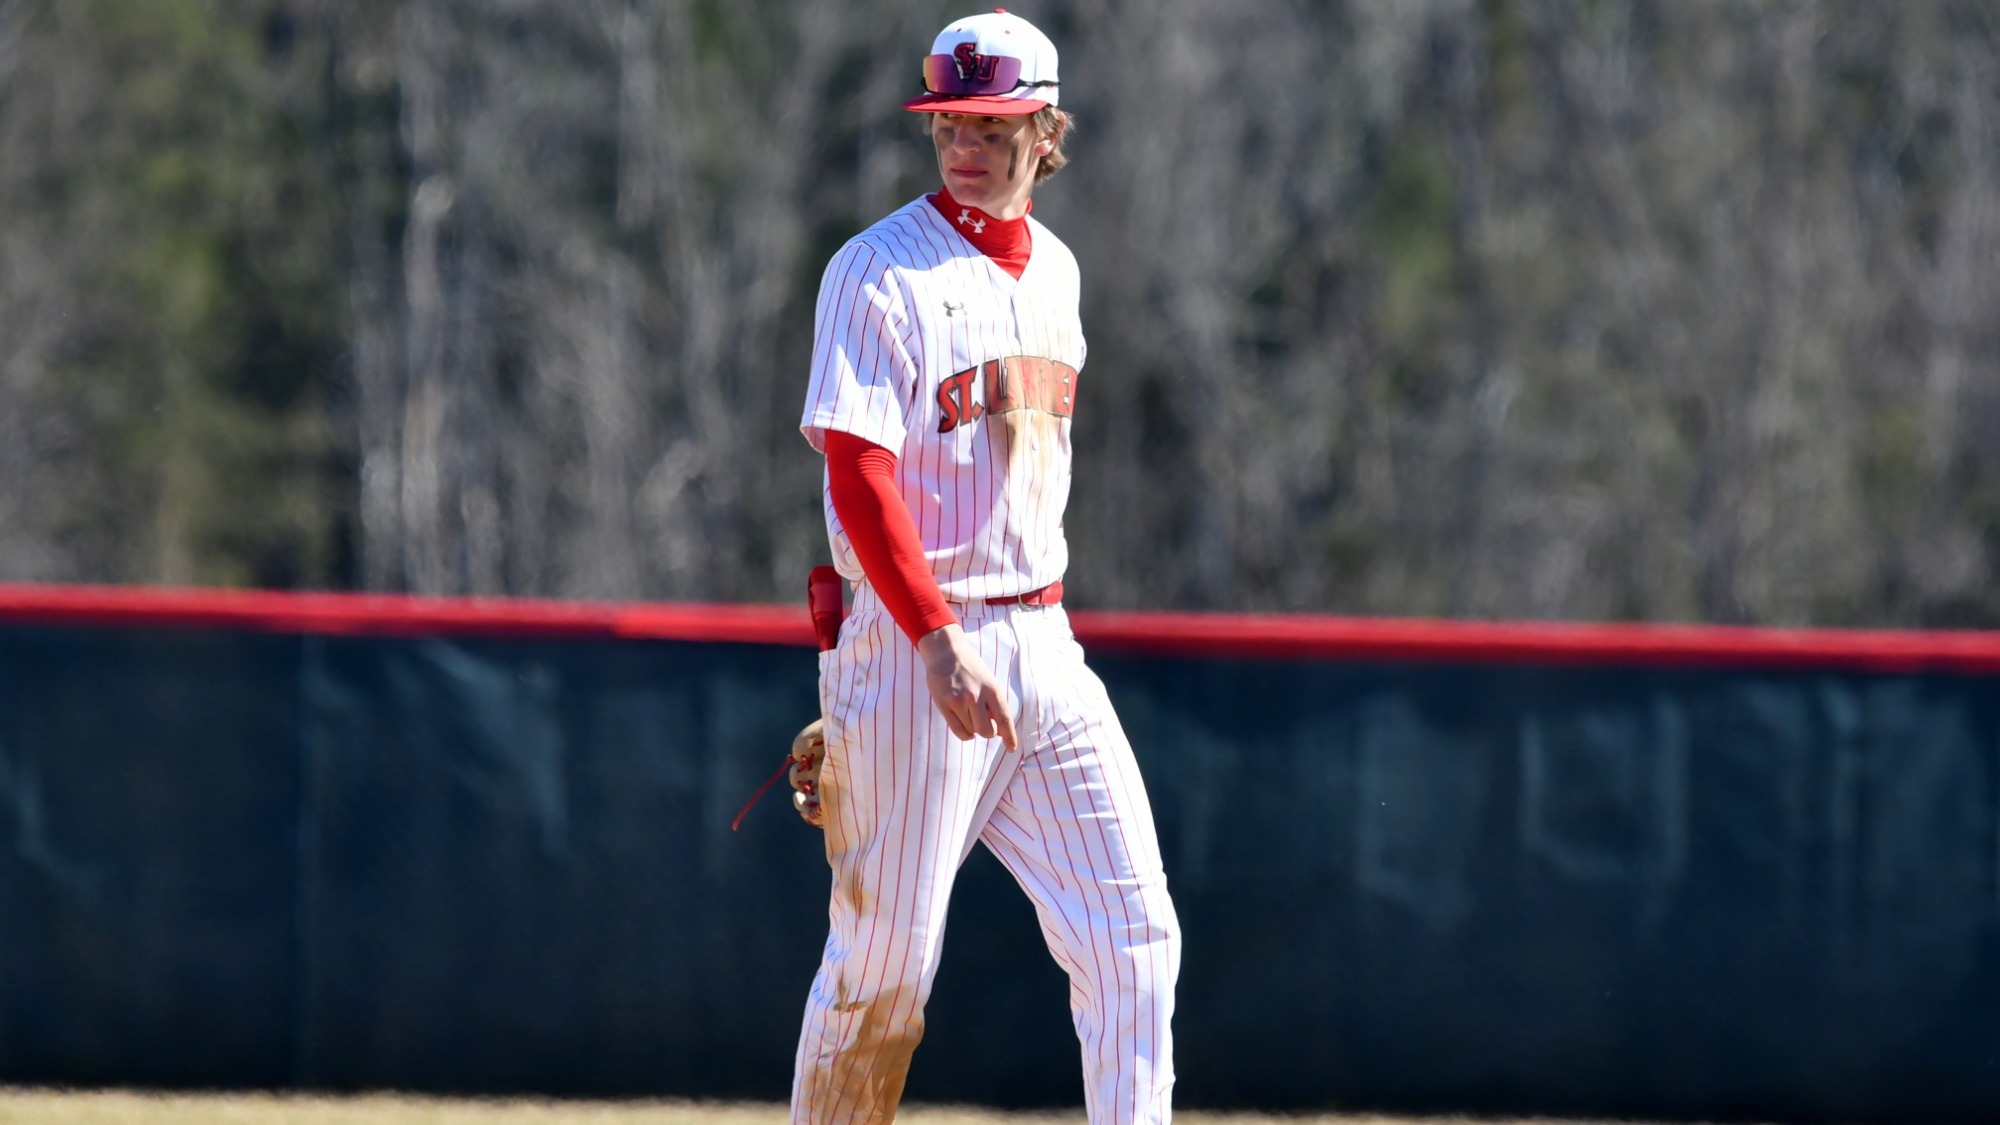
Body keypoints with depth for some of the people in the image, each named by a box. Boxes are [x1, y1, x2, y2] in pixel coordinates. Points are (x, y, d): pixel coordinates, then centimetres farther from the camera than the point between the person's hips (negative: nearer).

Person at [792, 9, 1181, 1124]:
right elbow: (858, 474, -17)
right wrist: (939, 645, -27)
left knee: (1134, 937, -1)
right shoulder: (881, 271, -9)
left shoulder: (1054, 270, 14)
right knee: (886, 962, -3)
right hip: (911, 644, -7)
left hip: (1043, 645, 7)